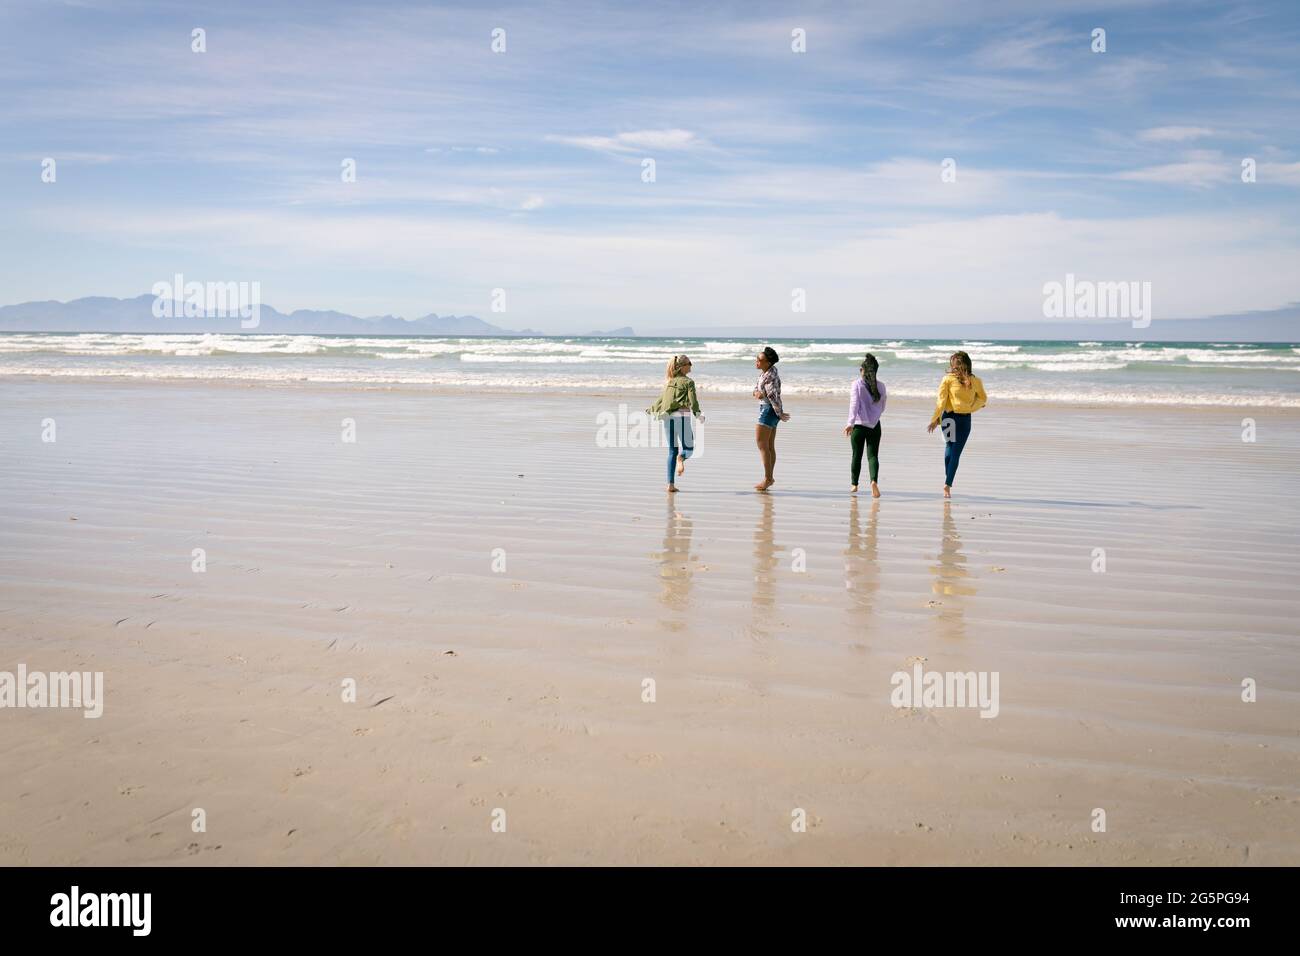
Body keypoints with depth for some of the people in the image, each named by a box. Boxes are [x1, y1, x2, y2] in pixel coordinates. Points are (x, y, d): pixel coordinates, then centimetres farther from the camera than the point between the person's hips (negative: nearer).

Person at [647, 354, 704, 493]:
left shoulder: (669, 382, 14)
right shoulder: (688, 382, -2)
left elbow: (661, 398, 19)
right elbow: (693, 401, -11)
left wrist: (651, 409, 32)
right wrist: (698, 414, -12)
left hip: (668, 418, 5)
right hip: (682, 417, -5)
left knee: (672, 451, 10)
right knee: (688, 449, 6)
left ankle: (670, 484, 4)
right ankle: (681, 458, -31)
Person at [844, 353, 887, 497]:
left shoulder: (857, 384, -7)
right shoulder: (881, 385, 3)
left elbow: (854, 404, -15)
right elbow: (882, 407, 12)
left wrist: (850, 423, -17)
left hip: (859, 425, -2)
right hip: (875, 425, 2)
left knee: (857, 456, 11)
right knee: (873, 455, 0)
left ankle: (854, 485, 23)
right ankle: (874, 481, -24)